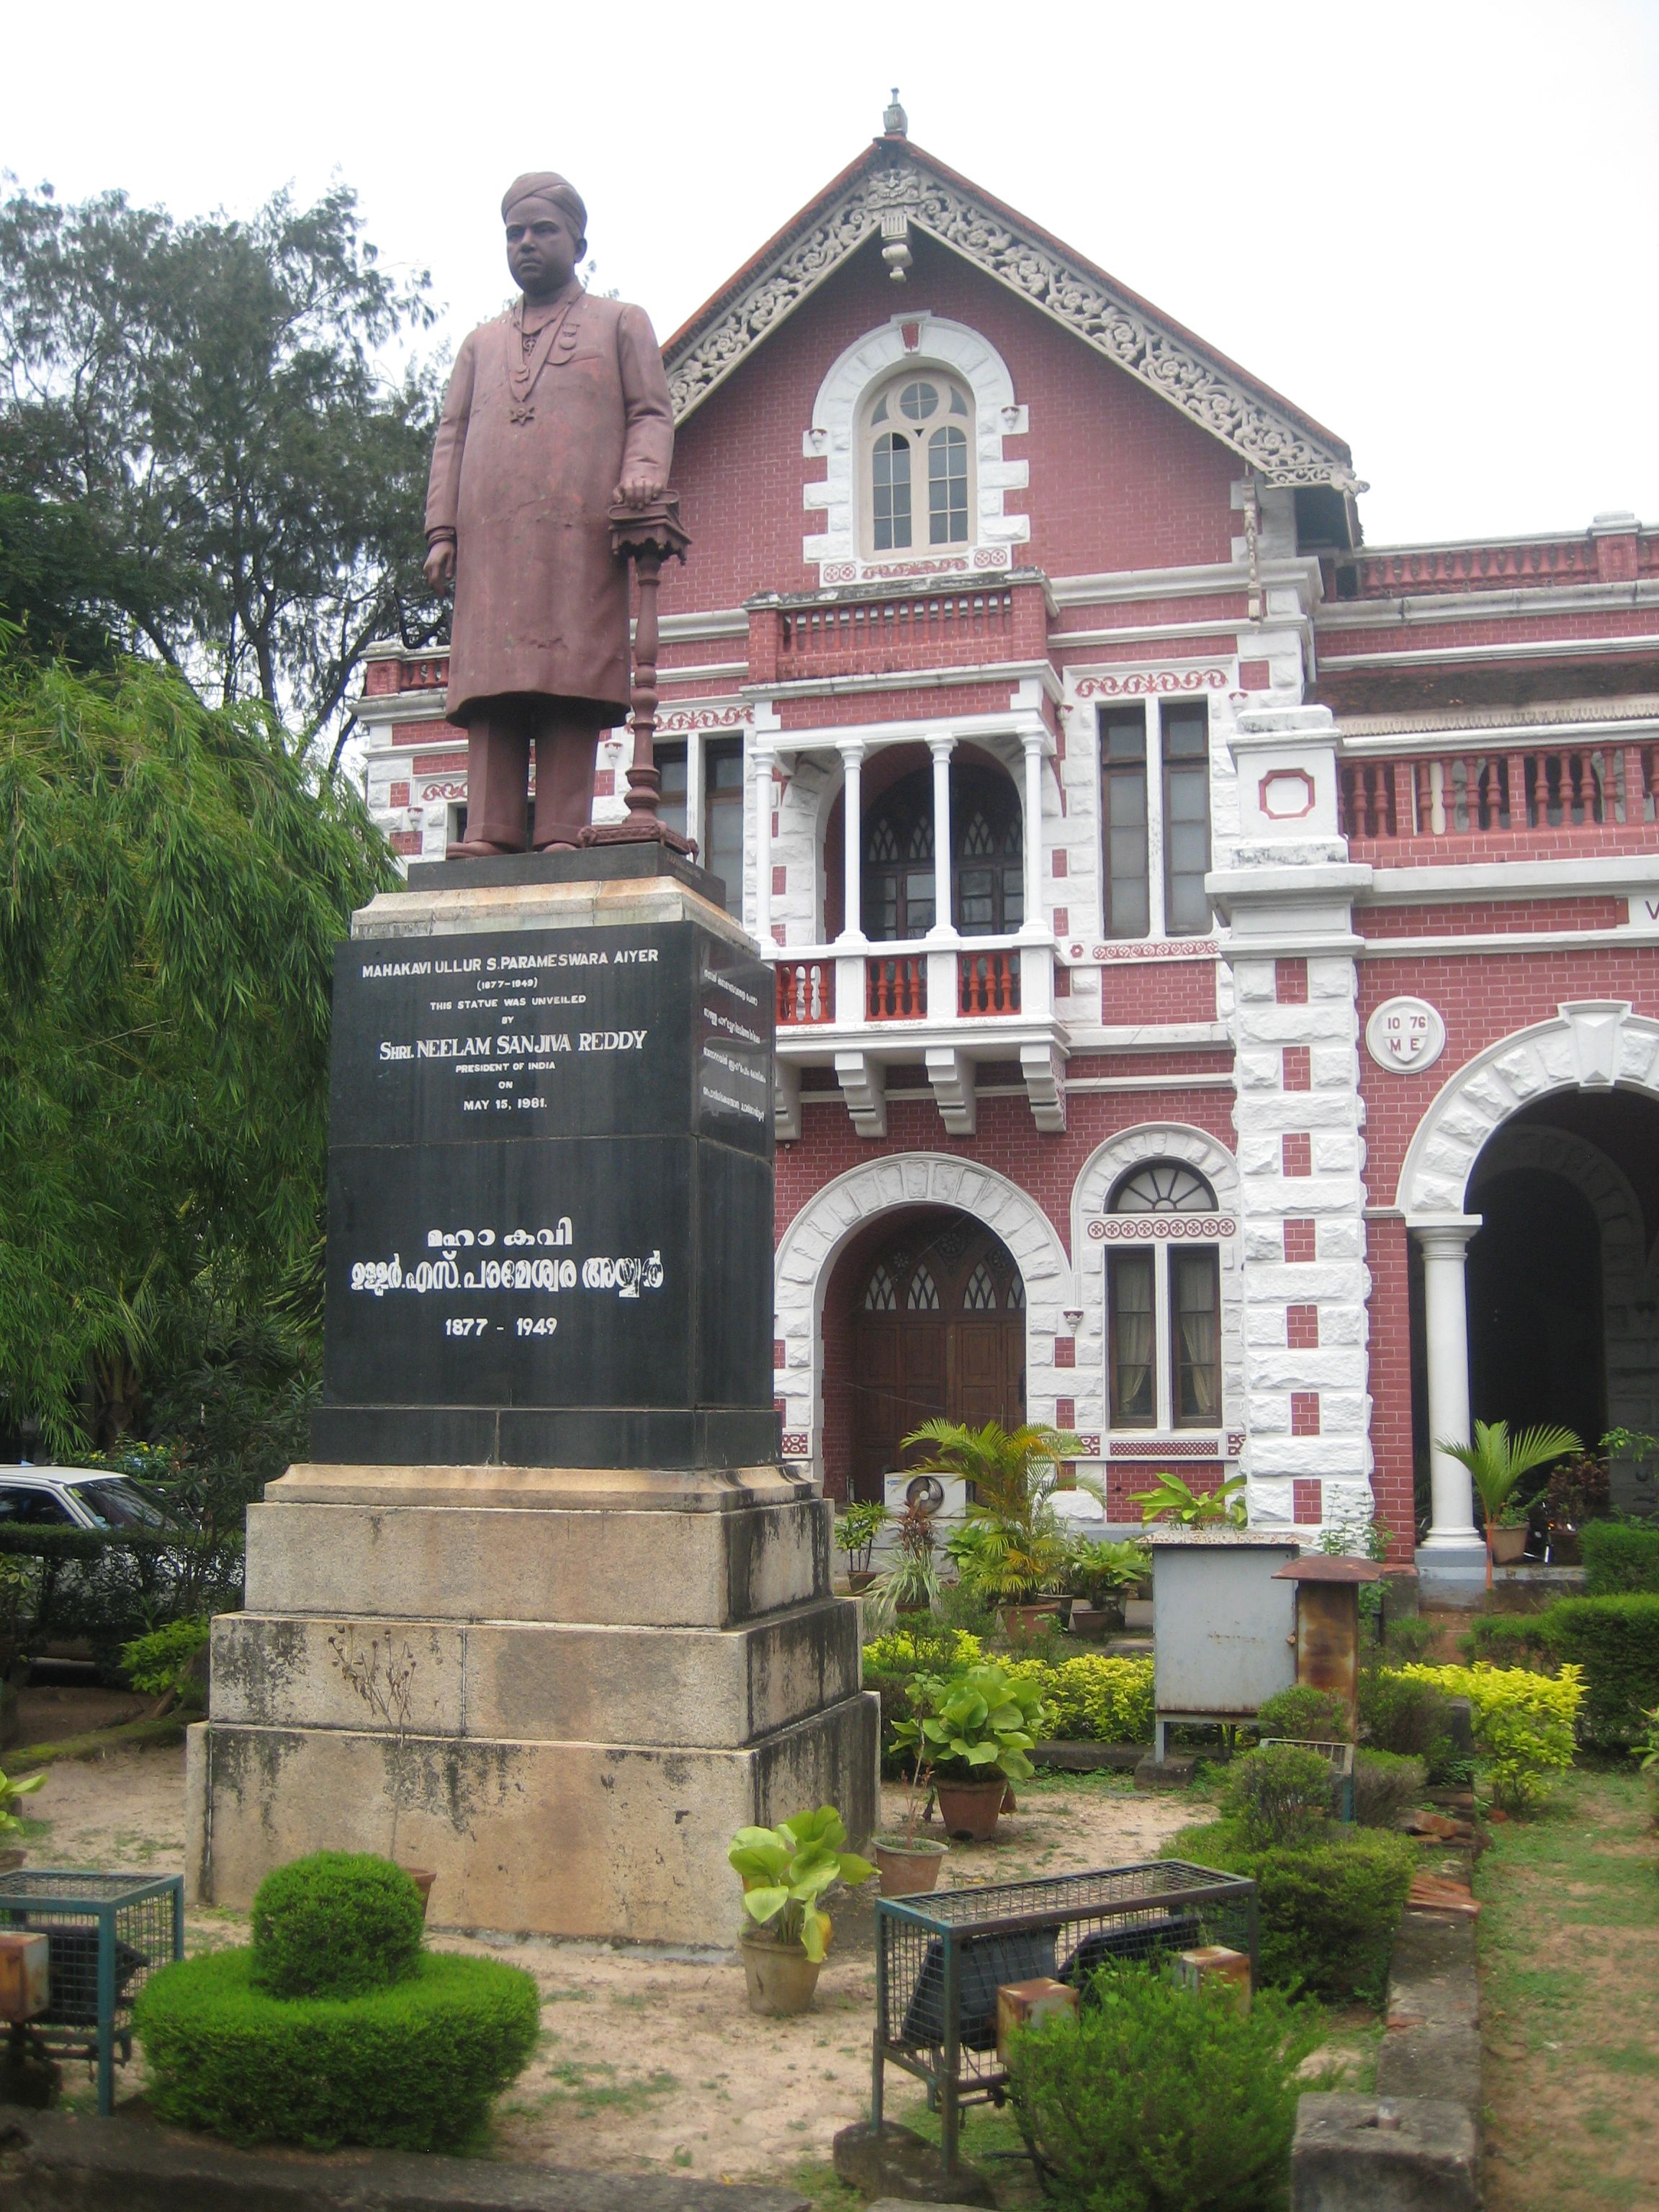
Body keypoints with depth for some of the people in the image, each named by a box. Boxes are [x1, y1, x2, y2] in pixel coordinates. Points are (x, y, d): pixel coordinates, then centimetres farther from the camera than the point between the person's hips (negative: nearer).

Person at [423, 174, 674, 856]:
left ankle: (563, 835, -15)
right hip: (491, 542, 3)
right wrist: (442, 530, 6)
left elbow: (652, 413, 10)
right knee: (491, 687, -7)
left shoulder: (621, 325, 20)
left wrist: (644, 471, -13)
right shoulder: (481, 345, 29)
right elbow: (450, 438, 21)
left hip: (583, 538, -3)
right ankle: (490, 832, -10)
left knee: (570, 682, -12)